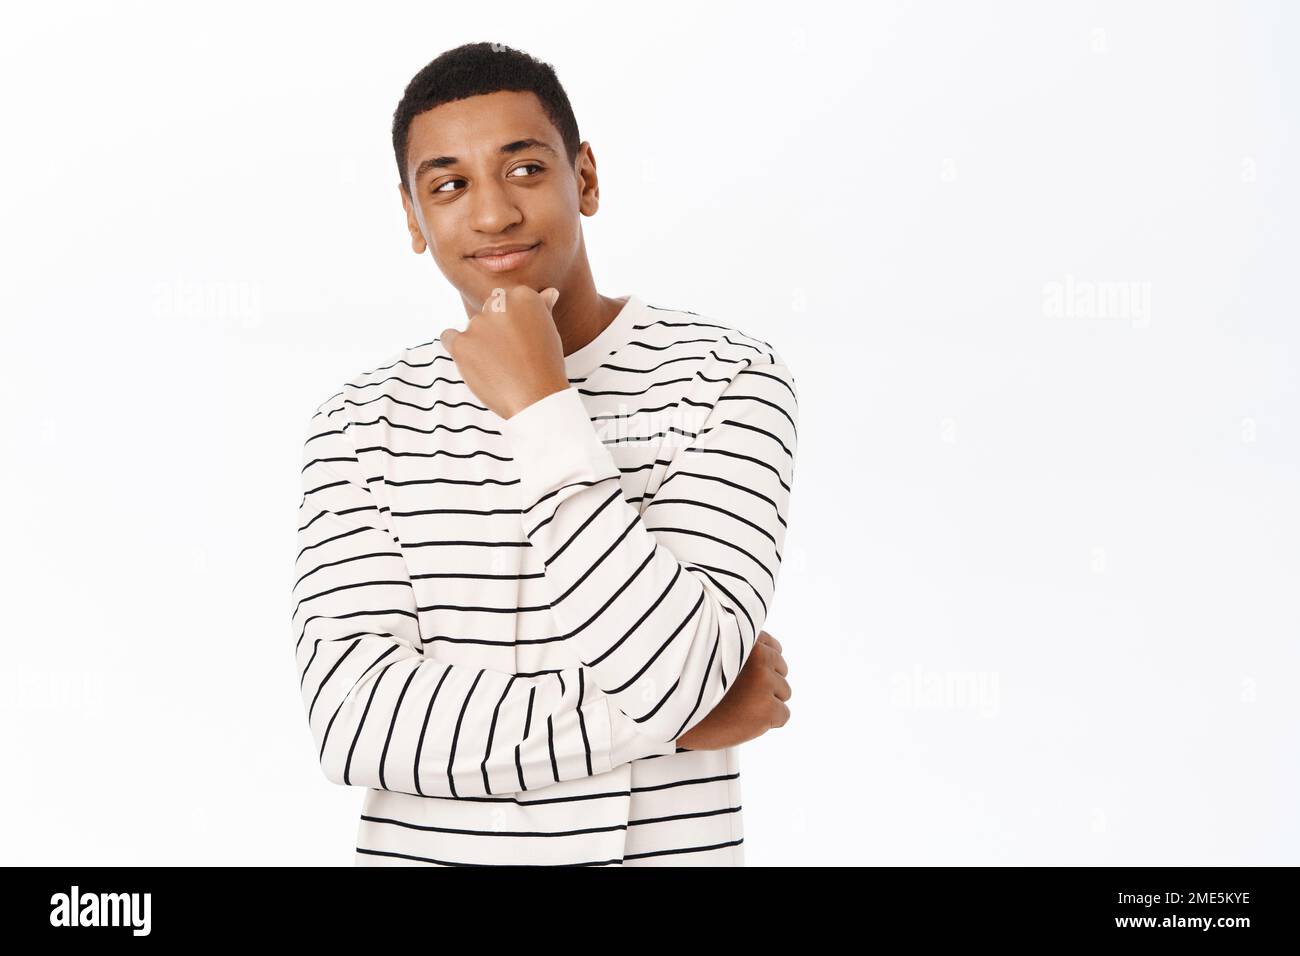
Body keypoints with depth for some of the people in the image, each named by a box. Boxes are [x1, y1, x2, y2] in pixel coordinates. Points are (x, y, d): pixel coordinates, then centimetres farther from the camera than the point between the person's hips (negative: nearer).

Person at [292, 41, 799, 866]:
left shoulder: (730, 379, -10)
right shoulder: (360, 426, -3)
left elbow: (668, 681, -22)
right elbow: (354, 726, -16)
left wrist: (542, 410, -21)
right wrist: (678, 718, -19)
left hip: (660, 848, -1)